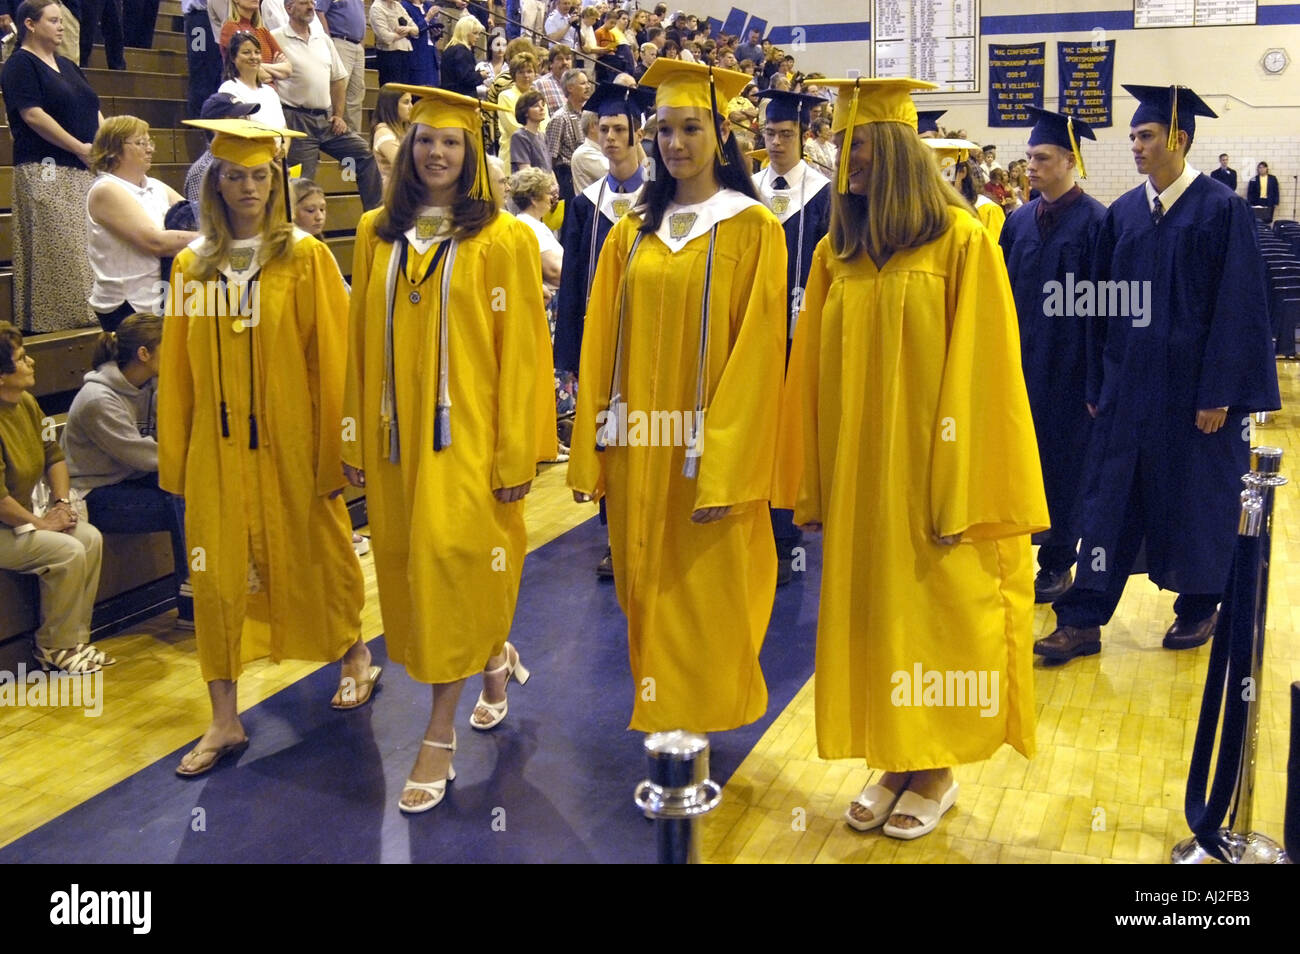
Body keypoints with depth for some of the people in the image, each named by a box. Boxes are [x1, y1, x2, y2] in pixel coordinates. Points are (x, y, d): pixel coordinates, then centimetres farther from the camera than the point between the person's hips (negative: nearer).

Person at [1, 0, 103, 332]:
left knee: (89, 246, 6)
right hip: (46, 170, -8)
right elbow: (33, 115, -15)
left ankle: (87, 314, 11)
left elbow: (93, 110, 18)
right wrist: (79, 148, -16)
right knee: (57, 247, -8)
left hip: (84, 170, 8)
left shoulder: (67, 65, 20)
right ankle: (55, 318, -4)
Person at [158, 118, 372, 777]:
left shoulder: (305, 257, -5)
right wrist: (175, 457, 5)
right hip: (219, 445, 3)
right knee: (217, 573, 3)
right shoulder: (192, 265, 5)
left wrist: (333, 449, -9)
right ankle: (225, 721, 13)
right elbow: (177, 369, 7)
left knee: (314, 555, 12)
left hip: (289, 442, -3)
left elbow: (330, 357, -6)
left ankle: (355, 657, 38)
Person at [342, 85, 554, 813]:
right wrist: (359, 439, 5)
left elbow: (520, 351, -7)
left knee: (449, 561, -7)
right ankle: (496, 657, 38)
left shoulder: (503, 239, -5)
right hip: (396, 431, 5)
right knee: (411, 561, 11)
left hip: (467, 434, -5)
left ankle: (441, 737, 5)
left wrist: (518, 453, -11)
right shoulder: (378, 234, 8)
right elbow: (364, 342, 8)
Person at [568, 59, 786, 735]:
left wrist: (725, 473, -17)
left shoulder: (753, 228, -5)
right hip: (637, 452, 5)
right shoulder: (633, 231, 10)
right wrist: (590, 456, 2)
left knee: (702, 603, 2)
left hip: (707, 458, -5)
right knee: (646, 595, 13)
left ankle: (694, 722, 17)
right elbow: (602, 346, 8)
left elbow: (754, 351, -11)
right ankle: (659, 713, 29)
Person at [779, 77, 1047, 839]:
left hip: (930, 474, -5)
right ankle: (895, 761, 28)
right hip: (857, 474, 5)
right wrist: (813, 486, 3)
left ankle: (937, 770, 24)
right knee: (868, 616, 11)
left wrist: (960, 492, -15)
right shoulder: (837, 253, 6)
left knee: (936, 615, 7)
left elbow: (977, 373, -12)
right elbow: (816, 375, 5)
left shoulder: (962, 242, -9)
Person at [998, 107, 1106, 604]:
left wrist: (1096, 371, -13)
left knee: (1062, 457, 4)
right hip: (1020, 359, 5)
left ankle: (1058, 563, 17)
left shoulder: (1096, 222, -9)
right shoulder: (1020, 220, 8)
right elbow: (1003, 290, 10)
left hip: (1068, 364, -5)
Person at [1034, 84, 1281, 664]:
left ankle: (1199, 606, 27)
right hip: (1128, 383, 4)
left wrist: (1219, 393, -13)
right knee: (1109, 497, 3)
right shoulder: (1122, 213, 6)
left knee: (1197, 497, 8)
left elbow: (1237, 307, -10)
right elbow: (1102, 304, 9)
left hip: (1194, 388, -4)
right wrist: (1097, 386, 8)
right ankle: (1083, 621, 5)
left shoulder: (1222, 211, -8)